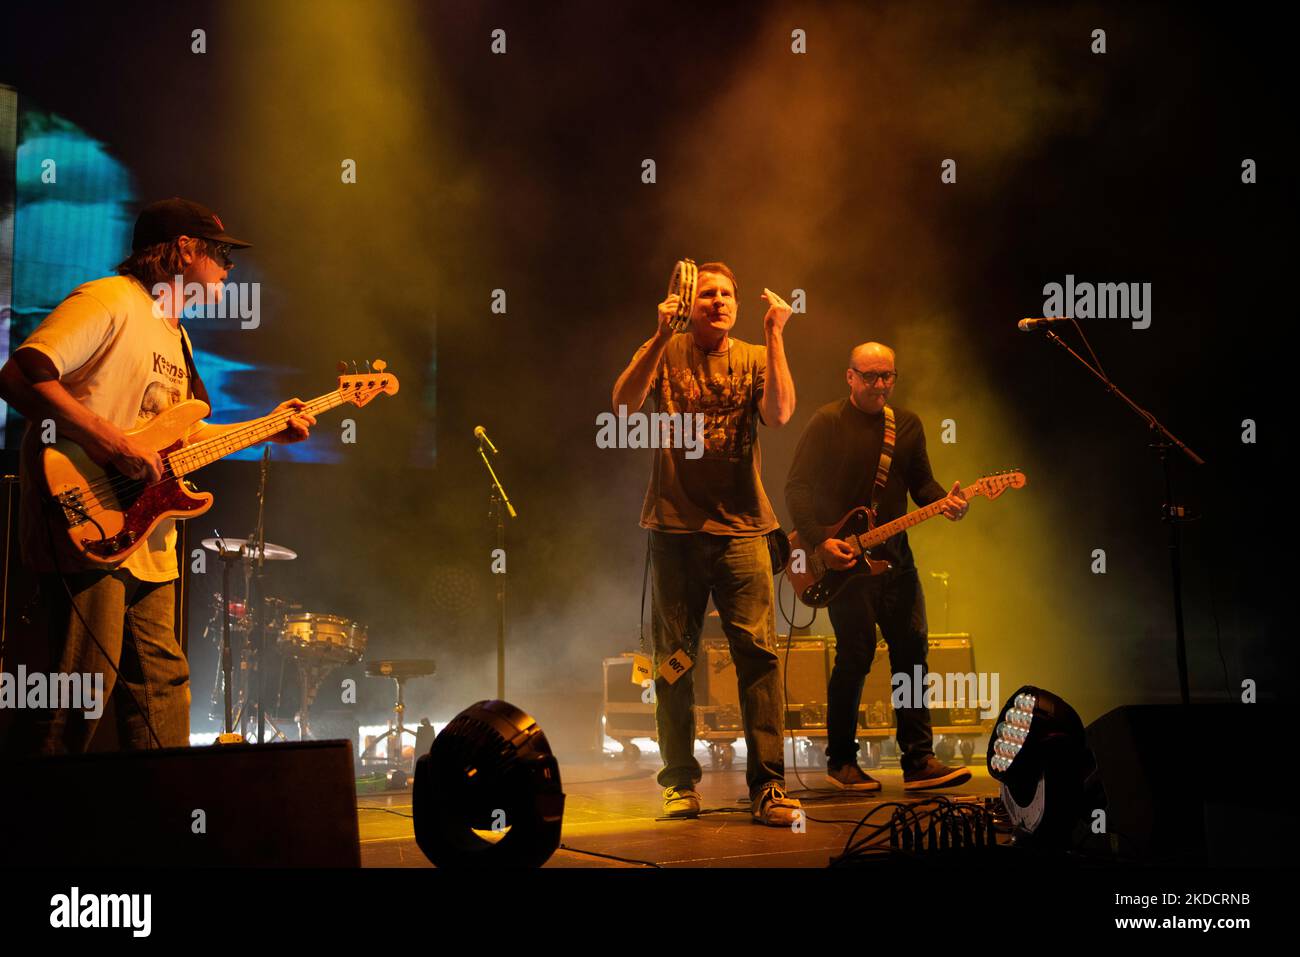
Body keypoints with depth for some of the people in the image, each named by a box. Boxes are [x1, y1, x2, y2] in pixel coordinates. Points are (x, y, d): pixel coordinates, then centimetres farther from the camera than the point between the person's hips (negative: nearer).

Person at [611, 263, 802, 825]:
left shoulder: (754, 359, 10)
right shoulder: (666, 352, 7)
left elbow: (780, 414, -9)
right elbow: (623, 403, -10)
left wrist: (775, 335, -12)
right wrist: (661, 335, -17)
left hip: (741, 526, 0)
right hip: (676, 526, 0)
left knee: (758, 652, -10)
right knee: (674, 660, 4)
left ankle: (767, 785, -6)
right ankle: (680, 784, 15)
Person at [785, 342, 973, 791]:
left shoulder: (908, 424, 12)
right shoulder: (827, 422, -5)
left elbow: (921, 482, 14)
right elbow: (797, 488, -8)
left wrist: (945, 501, -8)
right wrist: (819, 541, -18)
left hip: (894, 556, 6)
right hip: (842, 557, -5)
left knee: (911, 650, 2)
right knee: (856, 653, -8)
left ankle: (919, 762, 8)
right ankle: (841, 761, 7)